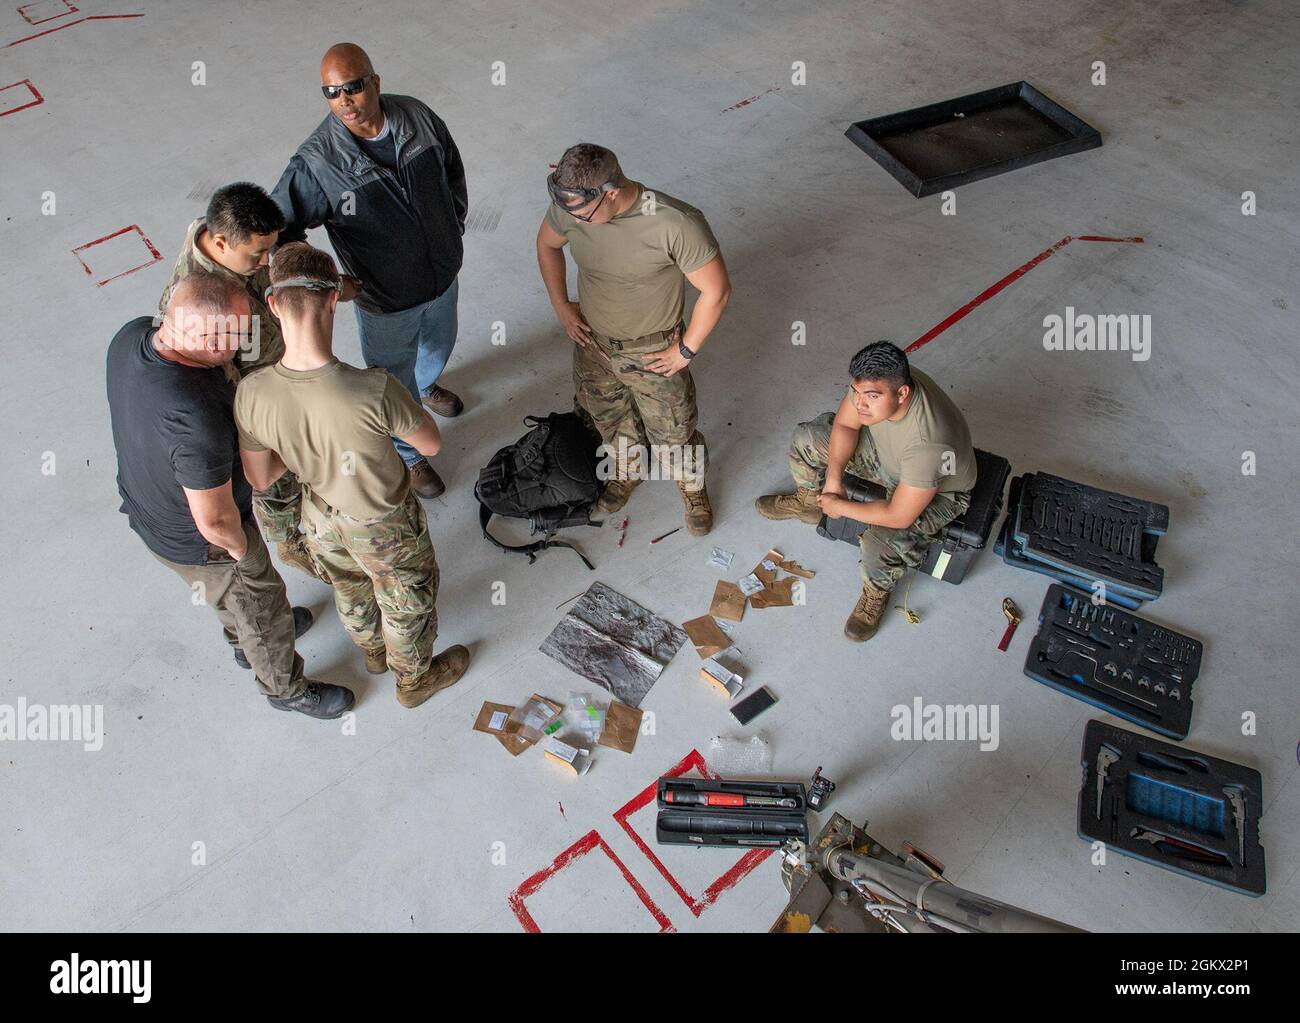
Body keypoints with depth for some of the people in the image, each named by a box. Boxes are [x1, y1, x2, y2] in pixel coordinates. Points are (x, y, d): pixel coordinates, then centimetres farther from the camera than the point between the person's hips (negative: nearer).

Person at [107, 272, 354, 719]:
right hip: (198, 544, -8)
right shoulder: (196, 420, -45)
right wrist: (243, 550, -12)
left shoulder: (132, 335, -19)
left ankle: (246, 641, 66)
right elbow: (215, 521, -32)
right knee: (261, 607, 21)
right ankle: (286, 688, 49)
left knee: (229, 593, 35)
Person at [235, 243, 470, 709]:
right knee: (407, 604, 27)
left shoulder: (251, 394, -28)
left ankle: (374, 651, 65)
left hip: (322, 517, 4)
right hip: (385, 526, -4)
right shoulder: (374, 390, -41)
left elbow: (260, 478, -11)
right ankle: (415, 678, 54)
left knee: (350, 592, 35)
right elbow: (431, 445, -21)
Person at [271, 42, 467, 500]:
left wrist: (455, 224, 7)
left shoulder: (418, 117, -13)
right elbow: (280, 227, -16)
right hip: (385, 298, -5)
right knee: (396, 382, 14)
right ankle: (407, 456, 42)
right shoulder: (317, 161, -26)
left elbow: (452, 168, 7)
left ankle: (426, 384, 70)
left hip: (443, 274, 5)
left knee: (439, 343, 33)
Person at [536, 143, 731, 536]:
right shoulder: (569, 207, -19)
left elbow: (716, 291, -22)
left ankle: (693, 486, 47)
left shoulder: (676, 224, -33)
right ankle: (629, 468, 58)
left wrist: (686, 350, -15)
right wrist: (561, 305, 2)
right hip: (591, 341, 4)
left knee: (674, 431, 15)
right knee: (607, 415, 26)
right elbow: (547, 244, 5)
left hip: (653, 352, -4)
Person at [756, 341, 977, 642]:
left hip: (937, 490, -6)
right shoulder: (877, 380, -28)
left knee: (880, 544, -32)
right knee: (806, 437, 0)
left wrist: (839, 506, -24)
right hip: (885, 450, 7)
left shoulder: (928, 442, -45)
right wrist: (833, 478, -17)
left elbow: (899, 516, -37)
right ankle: (808, 502, 31)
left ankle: (877, 592, 5)